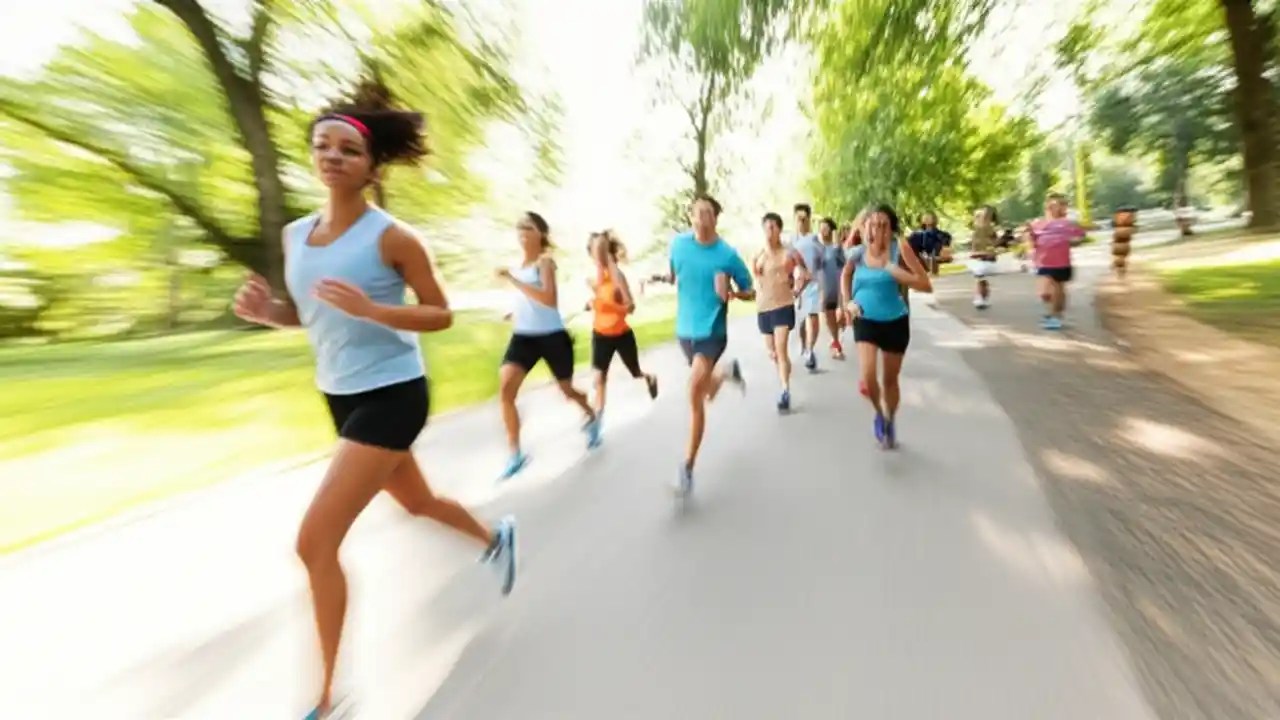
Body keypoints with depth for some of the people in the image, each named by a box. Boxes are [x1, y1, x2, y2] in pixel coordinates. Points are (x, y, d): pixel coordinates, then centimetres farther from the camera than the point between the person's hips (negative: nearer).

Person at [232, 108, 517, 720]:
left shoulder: (393, 236, -12)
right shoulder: (294, 235, 8)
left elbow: (442, 315, -11)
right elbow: (309, 314, 16)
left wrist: (370, 308, -25)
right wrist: (266, 310, -4)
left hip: (392, 394, -8)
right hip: (339, 396, 8)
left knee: (315, 542, -7)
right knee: (415, 502, 25)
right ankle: (496, 537, 54)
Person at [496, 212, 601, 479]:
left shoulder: (545, 261, -13)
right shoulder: (519, 262, 9)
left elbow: (549, 300, -30)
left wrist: (512, 279, -31)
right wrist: (517, 313, 15)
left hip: (552, 336, -5)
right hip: (523, 336, 6)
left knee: (567, 390, 12)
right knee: (505, 389, -15)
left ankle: (592, 417, 45)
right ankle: (515, 454, -5)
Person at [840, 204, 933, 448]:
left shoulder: (898, 250, -15)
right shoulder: (857, 253, -9)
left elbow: (926, 285, -17)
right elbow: (845, 275, 14)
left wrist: (898, 273, -29)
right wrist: (847, 301, 1)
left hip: (895, 322, 0)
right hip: (865, 321, 1)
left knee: (890, 380, 12)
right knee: (867, 379, -16)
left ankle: (890, 422, 40)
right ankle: (879, 413, 18)